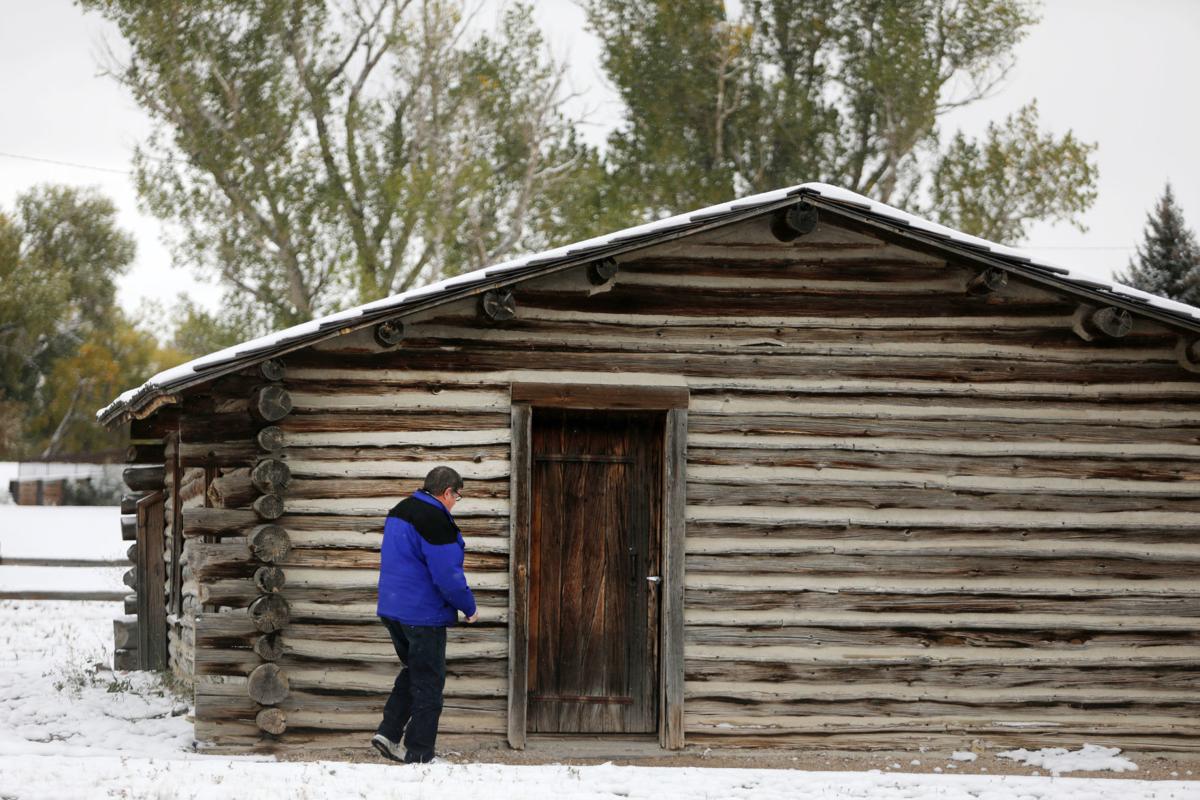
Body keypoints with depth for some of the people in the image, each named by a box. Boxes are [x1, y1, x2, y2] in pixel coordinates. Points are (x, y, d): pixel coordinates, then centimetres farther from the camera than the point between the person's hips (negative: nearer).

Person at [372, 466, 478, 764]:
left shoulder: (399, 512, 12)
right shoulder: (436, 521, -19)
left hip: (391, 610, 9)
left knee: (413, 671, 23)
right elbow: (448, 575, -21)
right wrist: (469, 607, -6)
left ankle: (388, 732, 14)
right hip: (424, 614, -9)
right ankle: (418, 756, 4)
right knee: (429, 682, 1)